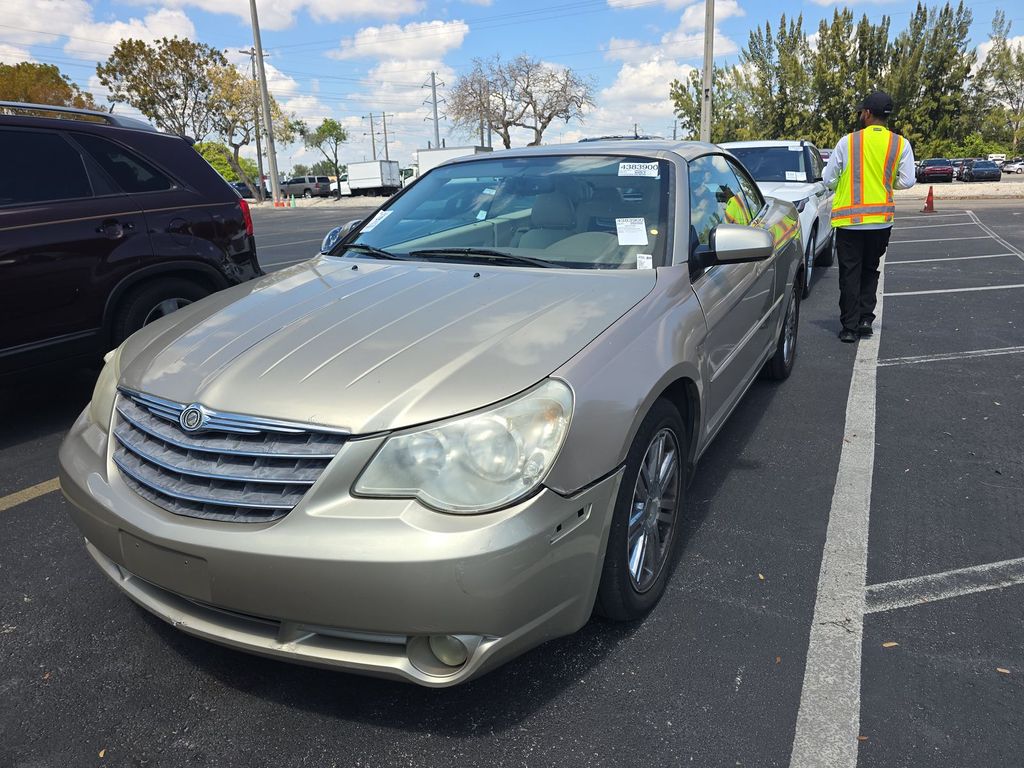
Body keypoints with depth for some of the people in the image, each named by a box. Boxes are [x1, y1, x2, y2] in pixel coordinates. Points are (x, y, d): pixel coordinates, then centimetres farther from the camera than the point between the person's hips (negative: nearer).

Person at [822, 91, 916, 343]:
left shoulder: (848, 141, -5)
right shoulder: (901, 144, 0)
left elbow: (828, 179, -1)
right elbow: (907, 181, -1)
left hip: (849, 220, -2)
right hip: (881, 220, 2)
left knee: (850, 274, 5)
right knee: (870, 271, 17)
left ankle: (850, 327, 3)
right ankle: (865, 319, 10)